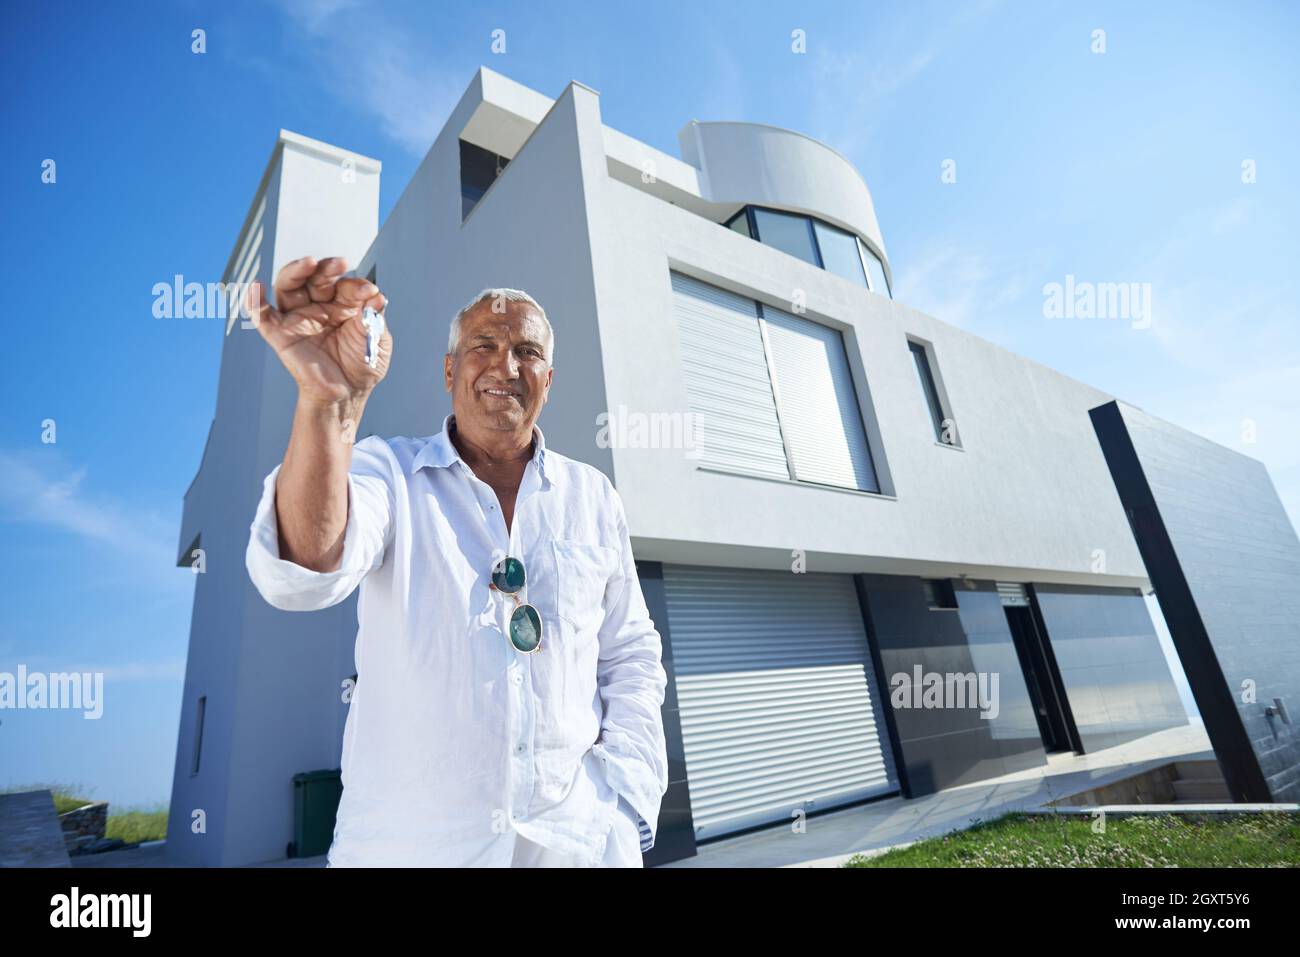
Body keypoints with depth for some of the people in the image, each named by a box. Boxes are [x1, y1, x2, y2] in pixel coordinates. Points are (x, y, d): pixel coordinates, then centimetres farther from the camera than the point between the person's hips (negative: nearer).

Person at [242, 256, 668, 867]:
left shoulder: (593, 496, 3)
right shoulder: (388, 468, -2)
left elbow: (630, 655, 6)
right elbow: (303, 572, -22)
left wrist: (625, 800, -4)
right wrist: (328, 402, -37)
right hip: (407, 839, -1)